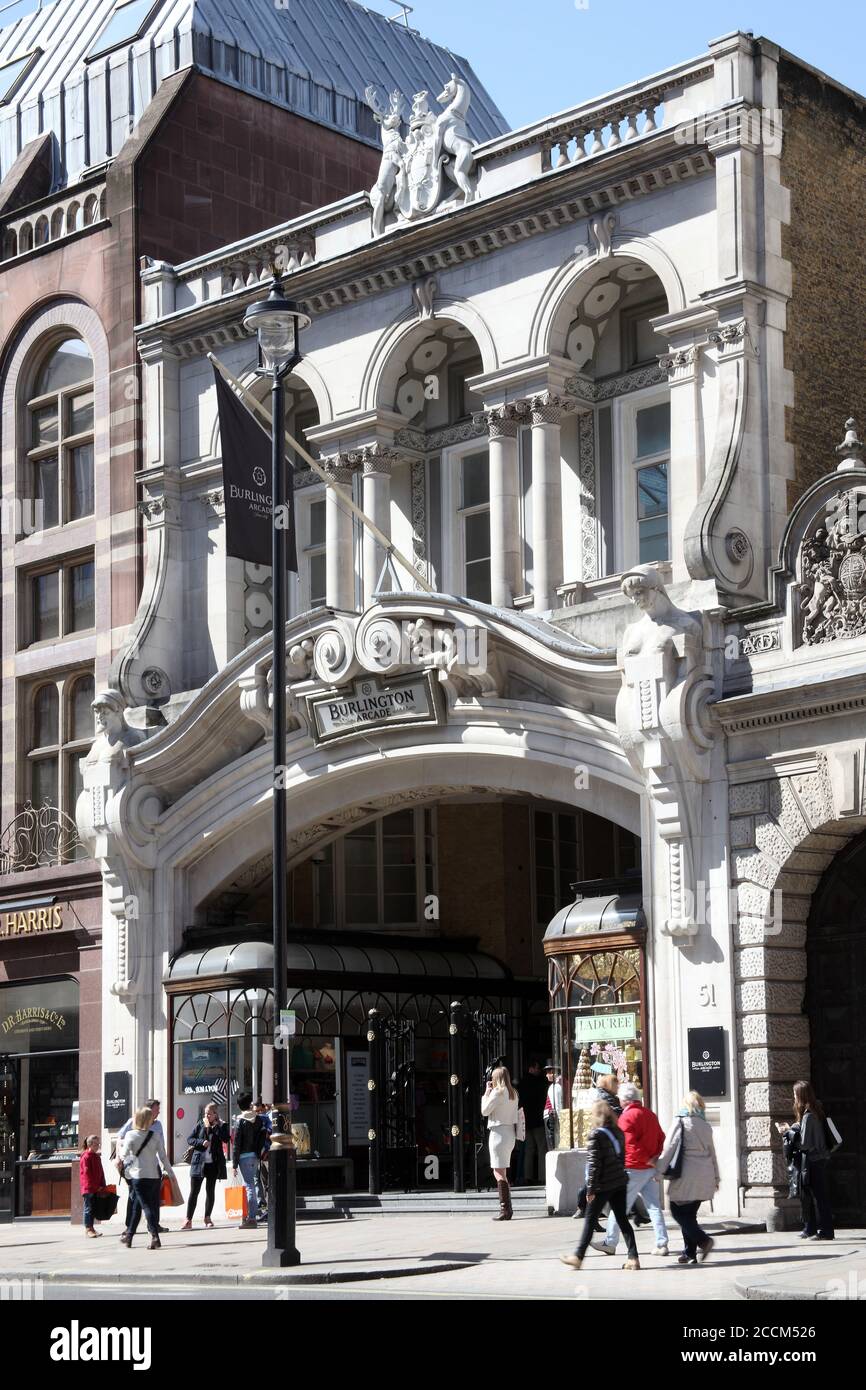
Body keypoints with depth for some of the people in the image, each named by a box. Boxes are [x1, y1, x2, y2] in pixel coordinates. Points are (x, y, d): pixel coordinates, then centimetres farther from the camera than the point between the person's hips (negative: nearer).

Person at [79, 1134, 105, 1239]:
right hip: (89, 1188, -8)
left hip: (96, 1188, 8)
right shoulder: (86, 1157, -10)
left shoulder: (97, 1157, 15)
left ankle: (91, 1228, 16)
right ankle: (88, 1229, -2)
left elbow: (100, 1172, 18)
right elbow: (86, 1173, -15)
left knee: (93, 1208, 11)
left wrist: (102, 1185, 9)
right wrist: (96, 1186, -16)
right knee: (89, 1208, -5)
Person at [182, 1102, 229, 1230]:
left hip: (213, 1163, 0)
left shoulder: (222, 1126, 2)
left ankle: (207, 1218, 17)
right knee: (194, 1191, -1)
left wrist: (215, 1127, -13)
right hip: (199, 1162, 0)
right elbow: (189, 1139, 3)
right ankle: (188, 1220, 0)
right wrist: (201, 1142, -13)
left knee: (210, 1191, 7)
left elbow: (225, 1139, -15)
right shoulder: (201, 1124, 5)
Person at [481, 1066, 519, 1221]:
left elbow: (485, 1111, -8)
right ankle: (507, 1208, 17)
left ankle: (505, 1210, -13)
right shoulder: (513, 1093, 12)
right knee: (502, 1172, 15)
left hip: (498, 1131, -8)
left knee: (499, 1172, -8)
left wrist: (487, 1092, 2)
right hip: (510, 1132, 8)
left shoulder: (497, 1092, -11)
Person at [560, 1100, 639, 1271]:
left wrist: (590, 1189, -11)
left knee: (590, 1220, 5)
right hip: (620, 1183, 6)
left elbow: (593, 1164, -15)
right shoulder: (618, 1132, 7)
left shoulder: (596, 1135, -13)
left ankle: (578, 1257, 14)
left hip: (603, 1185, -6)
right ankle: (633, 1258, 2)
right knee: (622, 1220, 8)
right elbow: (623, 1157, 13)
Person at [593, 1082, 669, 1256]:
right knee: (654, 1207, 7)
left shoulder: (627, 1117, -13)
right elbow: (661, 1139, 13)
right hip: (651, 1170, 7)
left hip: (633, 1169, -7)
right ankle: (662, 1244, 2)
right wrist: (655, 1159, 8)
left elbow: (631, 1144, -20)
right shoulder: (650, 1114, 11)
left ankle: (610, 1243, 10)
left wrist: (647, 1160, -12)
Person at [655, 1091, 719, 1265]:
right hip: (705, 1175, 6)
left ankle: (703, 1240, -14)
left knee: (678, 1210, 2)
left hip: (687, 1175, -6)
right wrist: (716, 1177, 25)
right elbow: (712, 1153, 18)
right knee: (690, 1213, 12)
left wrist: (660, 1169, -5)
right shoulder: (706, 1126, 12)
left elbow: (669, 1147, -11)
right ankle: (690, 1253, 7)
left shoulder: (681, 1121, -5)